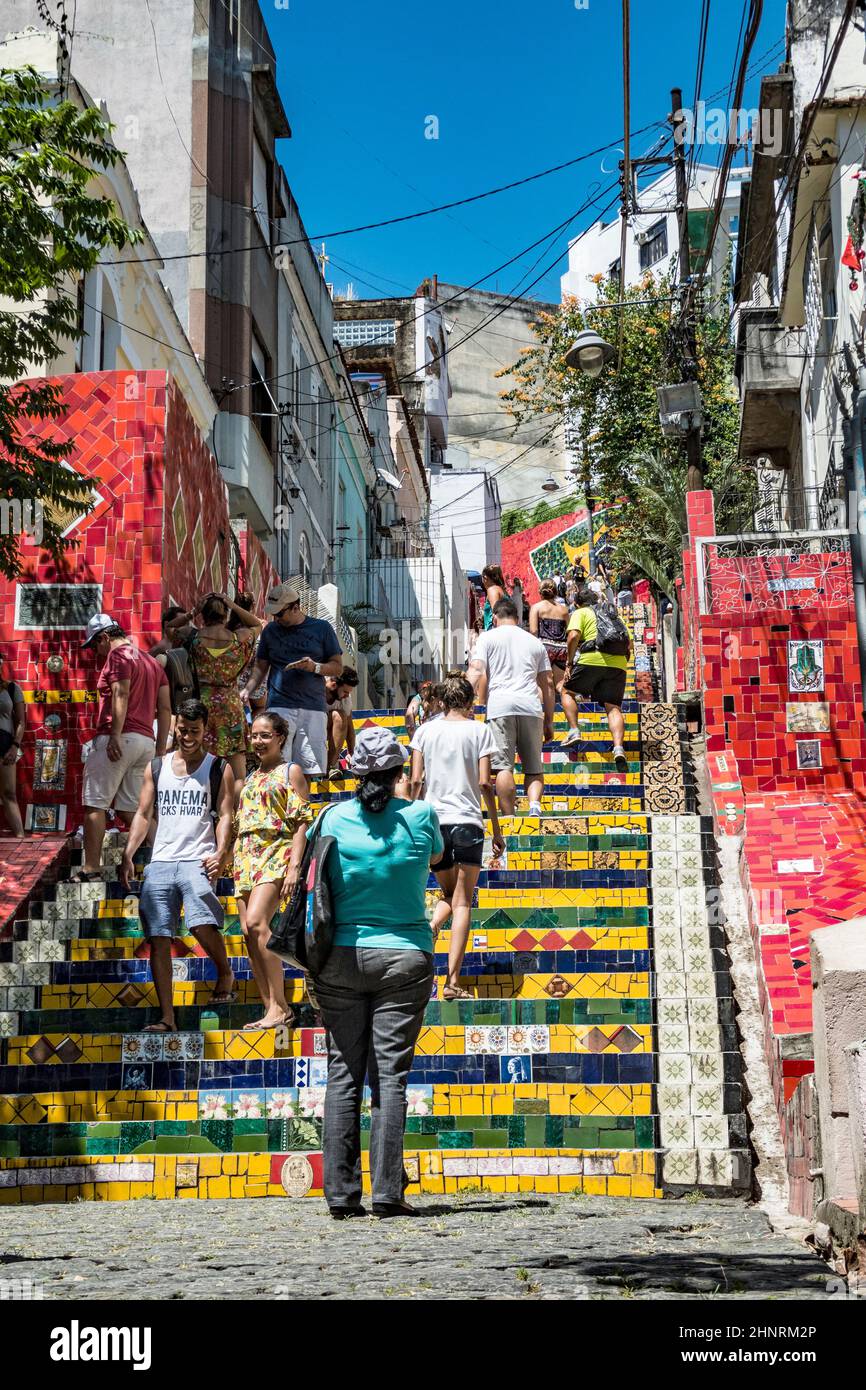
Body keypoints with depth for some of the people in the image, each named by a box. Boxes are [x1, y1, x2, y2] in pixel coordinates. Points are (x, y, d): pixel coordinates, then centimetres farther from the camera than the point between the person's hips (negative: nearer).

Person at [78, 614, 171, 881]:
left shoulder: (118, 656, -2)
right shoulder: (152, 662, 23)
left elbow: (121, 695, -16)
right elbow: (165, 709, 19)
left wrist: (115, 736, -22)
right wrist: (160, 749, 19)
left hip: (120, 740, -8)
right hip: (147, 742, 8)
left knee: (95, 804, -5)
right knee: (131, 808, 9)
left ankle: (91, 867, -9)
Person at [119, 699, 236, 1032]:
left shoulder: (219, 769, 7)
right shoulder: (157, 767, 16)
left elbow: (225, 815, 1)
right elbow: (143, 814, 16)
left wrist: (220, 854, -16)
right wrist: (127, 856, 4)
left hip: (197, 860, -4)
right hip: (160, 862, 4)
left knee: (202, 923, -26)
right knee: (158, 939, -2)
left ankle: (225, 973, 5)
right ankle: (167, 1018, 3)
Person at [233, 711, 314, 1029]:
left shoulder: (291, 771, 2)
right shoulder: (250, 778, 21)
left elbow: (302, 822, -5)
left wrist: (294, 868, -14)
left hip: (276, 853, -7)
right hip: (247, 857, 7)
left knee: (256, 922, -24)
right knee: (249, 932, -1)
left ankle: (279, 1004, -19)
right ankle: (270, 1009, 3)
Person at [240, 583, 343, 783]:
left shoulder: (321, 628, 9)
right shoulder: (271, 631, 15)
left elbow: (338, 667, 9)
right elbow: (260, 667, 18)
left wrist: (315, 667, -10)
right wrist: (247, 690, 0)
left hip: (314, 708, -1)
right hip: (279, 706, 1)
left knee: (314, 770, -7)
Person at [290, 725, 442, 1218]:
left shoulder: (333, 819, -1)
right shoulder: (420, 817, -3)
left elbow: (302, 860, 13)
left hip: (342, 956, 1)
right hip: (404, 958, -1)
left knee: (344, 1074, 5)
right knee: (391, 1075, -1)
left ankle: (342, 1193, 3)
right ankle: (388, 1192, -3)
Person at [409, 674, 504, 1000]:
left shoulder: (425, 731, 8)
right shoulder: (479, 730, 1)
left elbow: (416, 781, 3)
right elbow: (484, 782, -3)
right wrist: (496, 830, 2)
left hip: (432, 820, 3)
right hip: (467, 821, -3)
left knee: (449, 896, 21)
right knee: (462, 902, 1)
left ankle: (429, 929, -11)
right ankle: (453, 981, -7)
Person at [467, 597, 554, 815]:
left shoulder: (488, 637, 12)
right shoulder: (534, 642, 22)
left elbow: (477, 673, -3)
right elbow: (548, 683, 20)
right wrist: (549, 721, 23)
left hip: (500, 707, -3)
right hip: (531, 707, 3)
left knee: (504, 766, -6)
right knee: (534, 766, 8)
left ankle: (508, 816, -11)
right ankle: (535, 804, -16)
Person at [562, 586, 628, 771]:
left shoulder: (580, 613, 13)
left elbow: (573, 636, -5)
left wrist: (570, 663, 0)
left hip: (591, 659, -4)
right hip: (618, 663, 4)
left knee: (567, 691, 17)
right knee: (613, 706, 0)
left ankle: (574, 731, 0)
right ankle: (618, 748, -20)